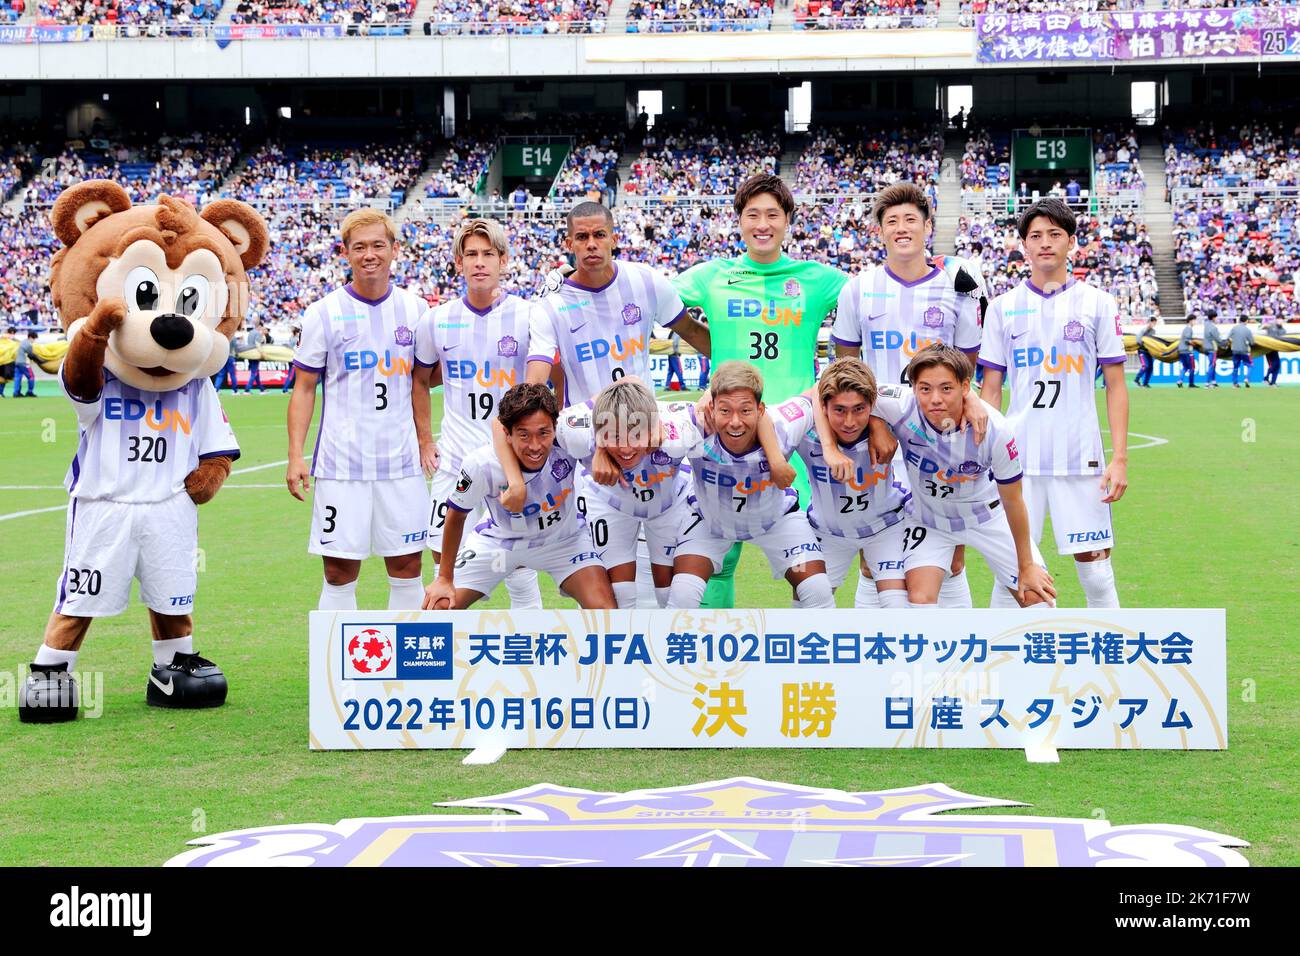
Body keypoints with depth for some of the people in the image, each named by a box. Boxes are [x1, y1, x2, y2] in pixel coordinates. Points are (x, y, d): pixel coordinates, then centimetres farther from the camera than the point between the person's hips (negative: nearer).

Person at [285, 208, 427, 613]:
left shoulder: (414, 309, 6)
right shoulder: (324, 313, -1)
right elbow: (304, 388, 2)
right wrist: (295, 456, -5)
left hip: (402, 460, 2)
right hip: (341, 463, -2)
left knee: (407, 568, 5)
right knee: (339, 573, 0)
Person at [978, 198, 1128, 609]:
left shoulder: (1098, 303, 4)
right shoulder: (1003, 307, 8)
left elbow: (1116, 386, 4)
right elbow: (991, 389, 10)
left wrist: (1120, 458, -3)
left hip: (1081, 459, -1)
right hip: (1017, 461, 1)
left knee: (1094, 565, 1)